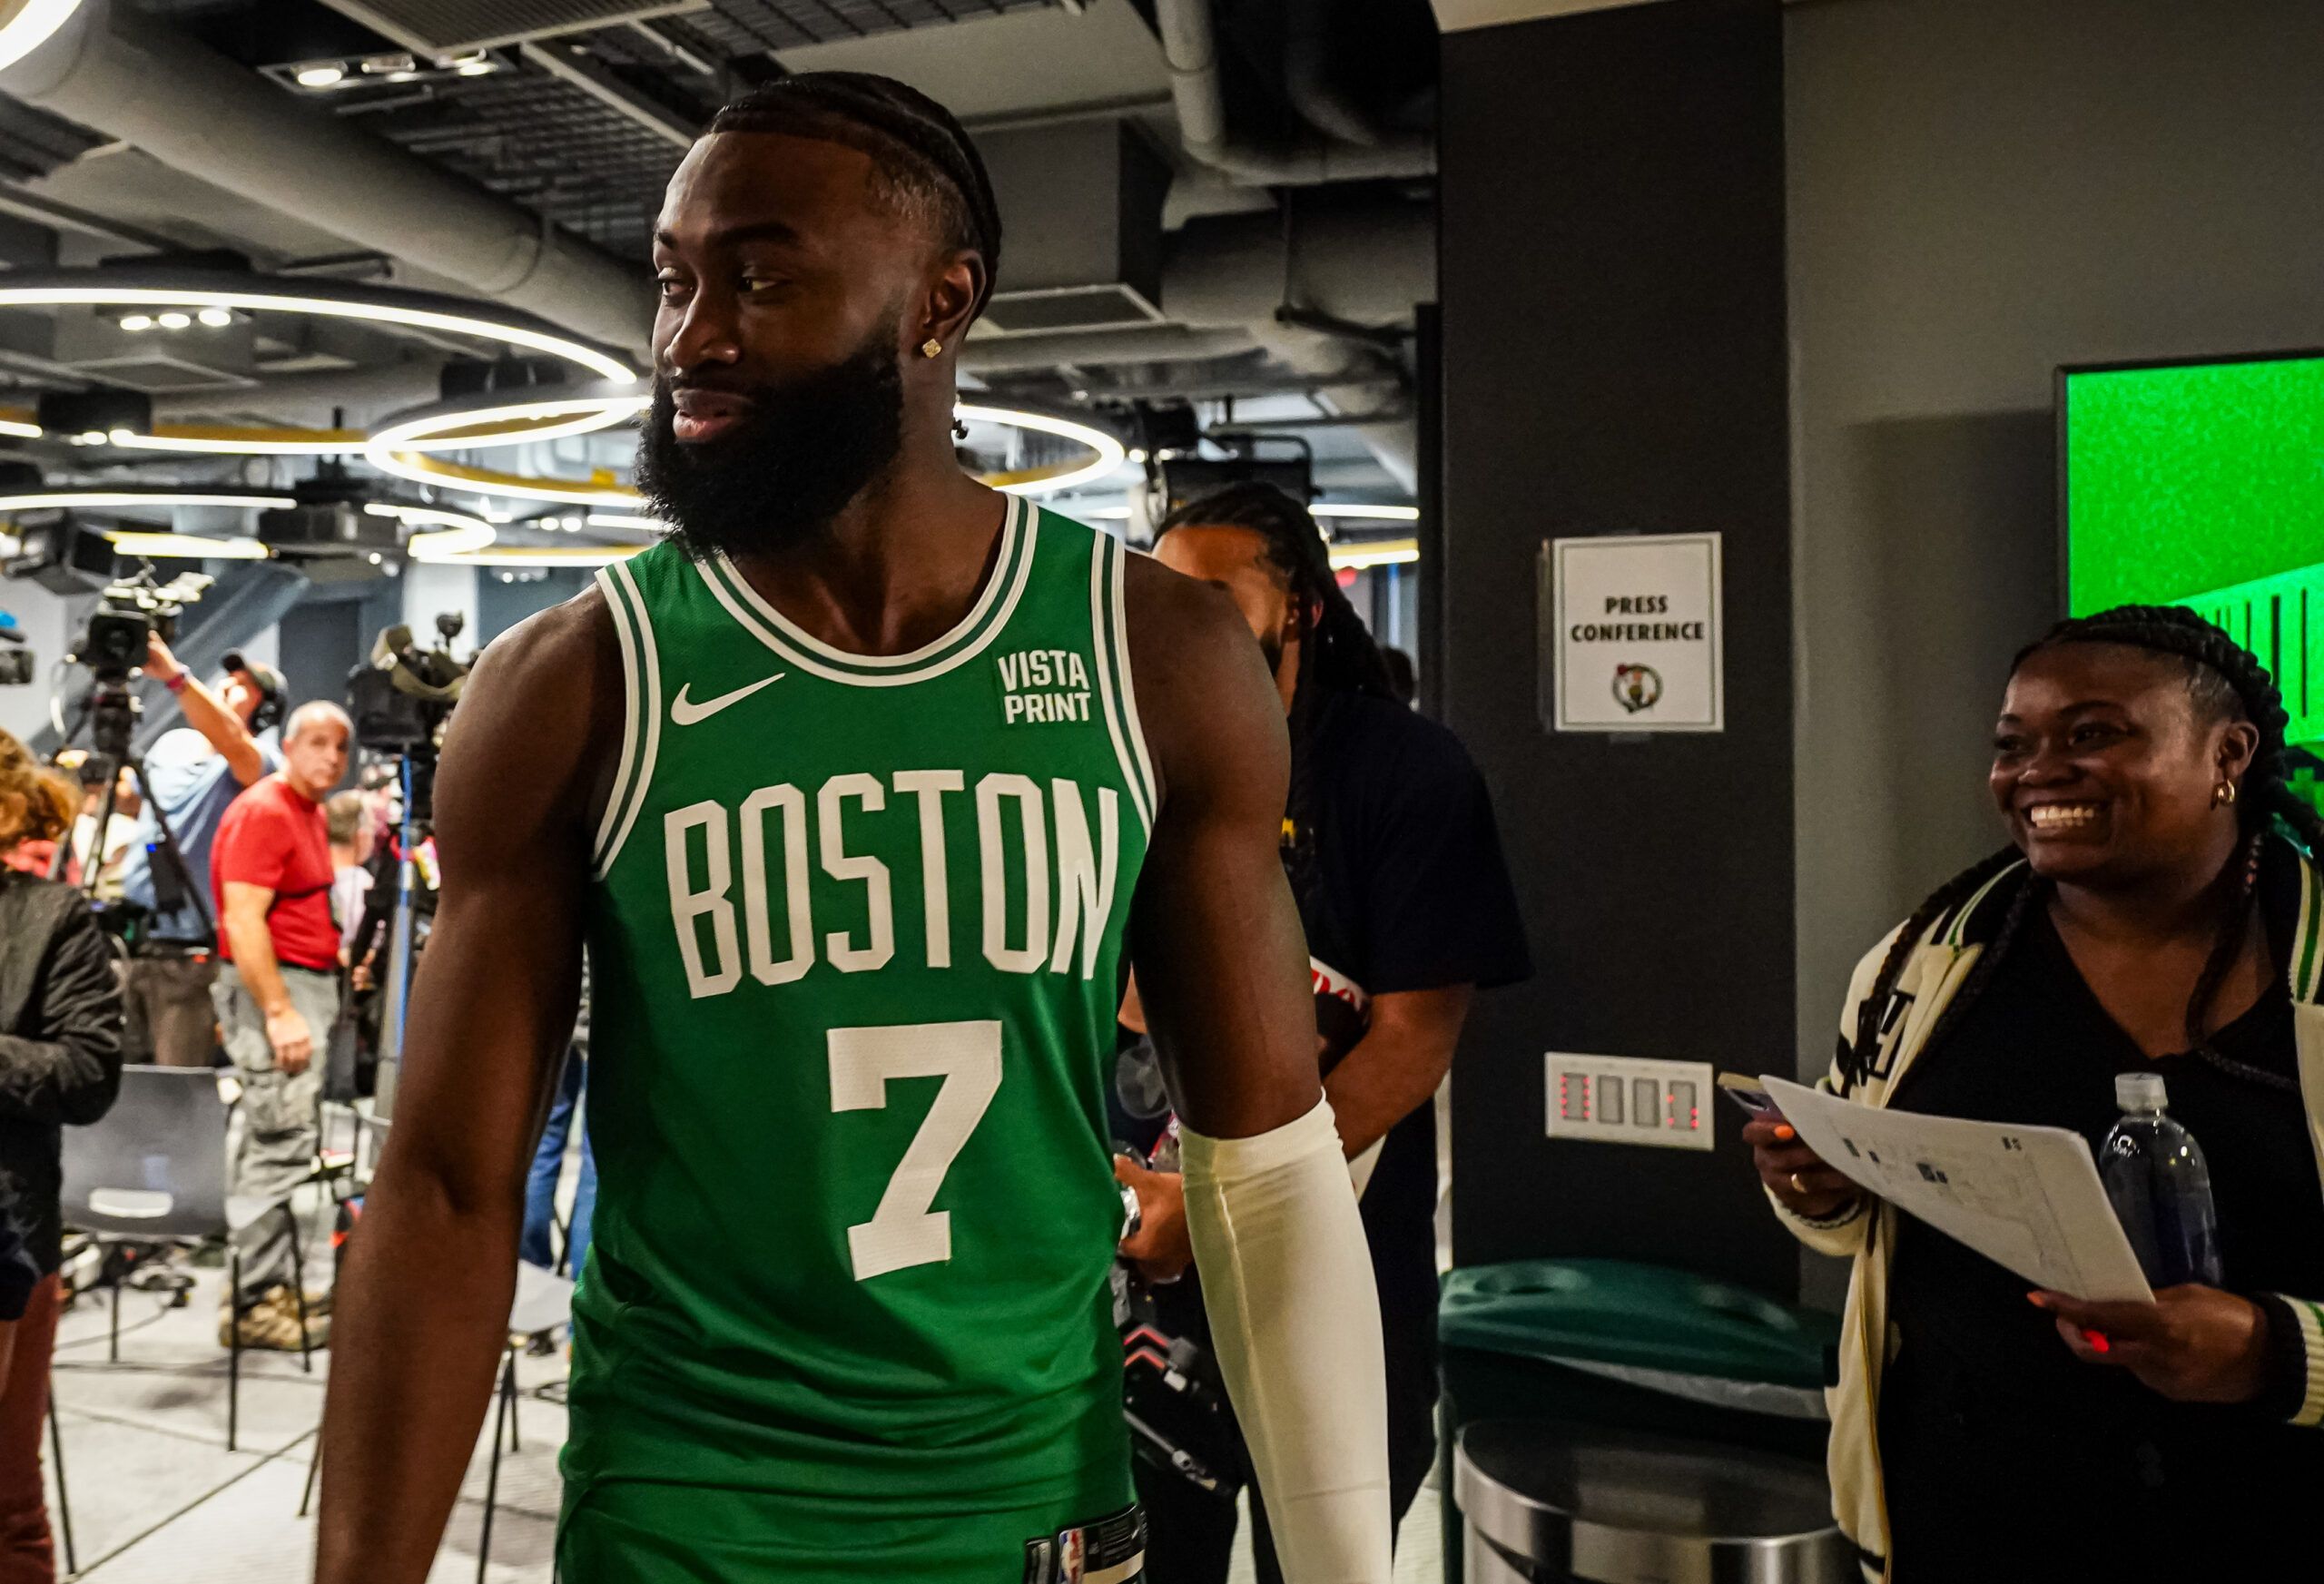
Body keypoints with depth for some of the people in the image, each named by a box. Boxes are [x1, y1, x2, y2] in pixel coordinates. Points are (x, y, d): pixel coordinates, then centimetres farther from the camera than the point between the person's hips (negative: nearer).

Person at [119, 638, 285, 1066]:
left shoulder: (259, 763, -6)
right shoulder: (170, 744, 15)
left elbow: (231, 742, -30)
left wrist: (175, 676, -39)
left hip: (186, 955, -6)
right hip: (125, 939, 6)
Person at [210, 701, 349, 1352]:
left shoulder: (312, 813, 17)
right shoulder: (262, 812, -13)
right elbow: (242, 920, -20)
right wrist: (279, 1012, -24)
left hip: (309, 985, 10)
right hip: (270, 988, -10)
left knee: (282, 1144, 13)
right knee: (281, 1142, -11)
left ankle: (277, 1284, 21)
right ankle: (255, 1302, -6)